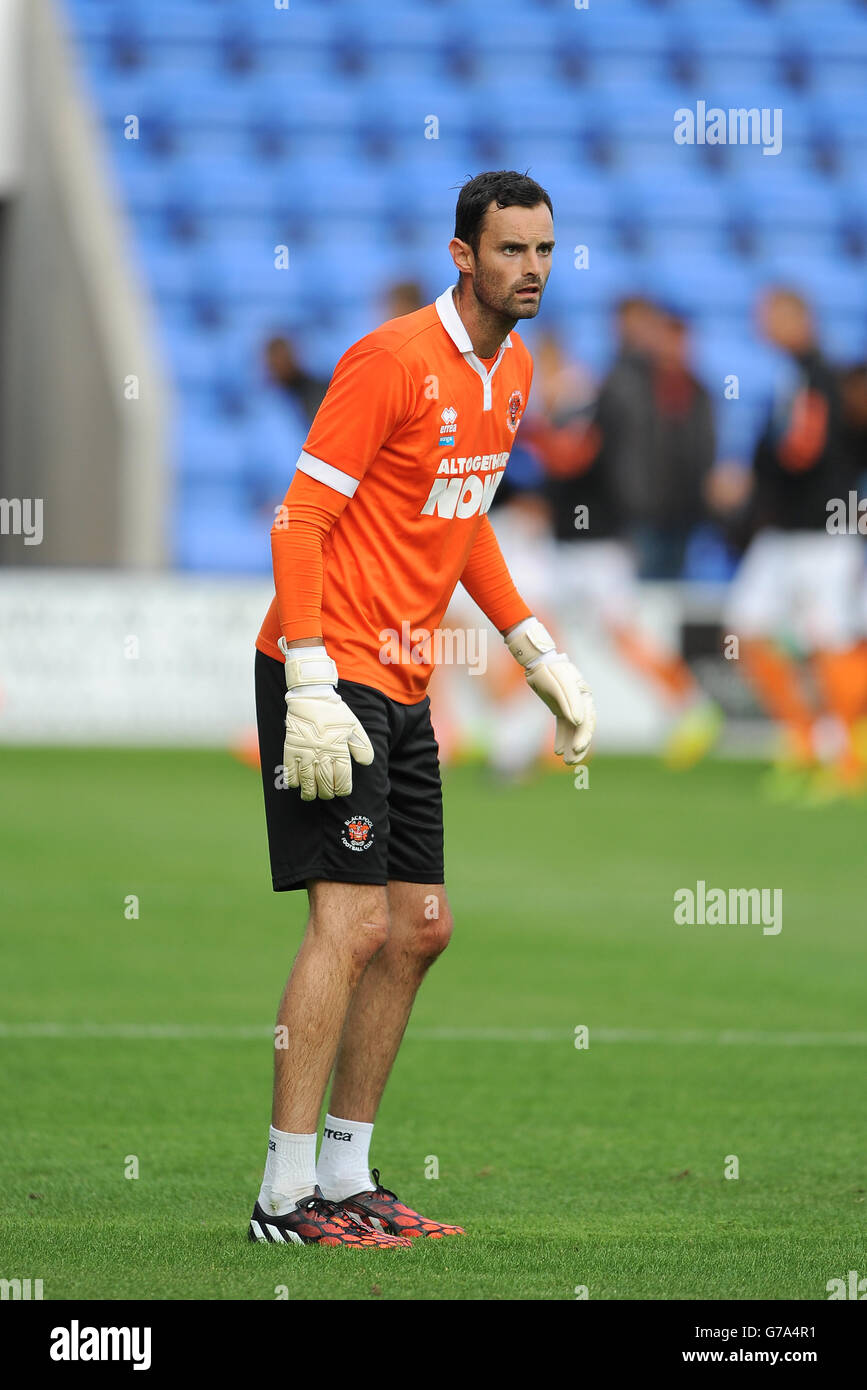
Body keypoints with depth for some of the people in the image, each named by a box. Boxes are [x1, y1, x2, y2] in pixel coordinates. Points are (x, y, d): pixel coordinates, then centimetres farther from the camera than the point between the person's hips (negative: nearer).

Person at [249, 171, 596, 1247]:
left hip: (403, 686, 9)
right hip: (331, 673, -9)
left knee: (419, 928, 9)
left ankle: (347, 1176, 17)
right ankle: (288, 1194, -10)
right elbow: (299, 521, -17)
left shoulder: (514, 372, 11)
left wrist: (538, 654, 20)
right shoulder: (394, 361, -16)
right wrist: (311, 690, -24)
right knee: (352, 923, -14)